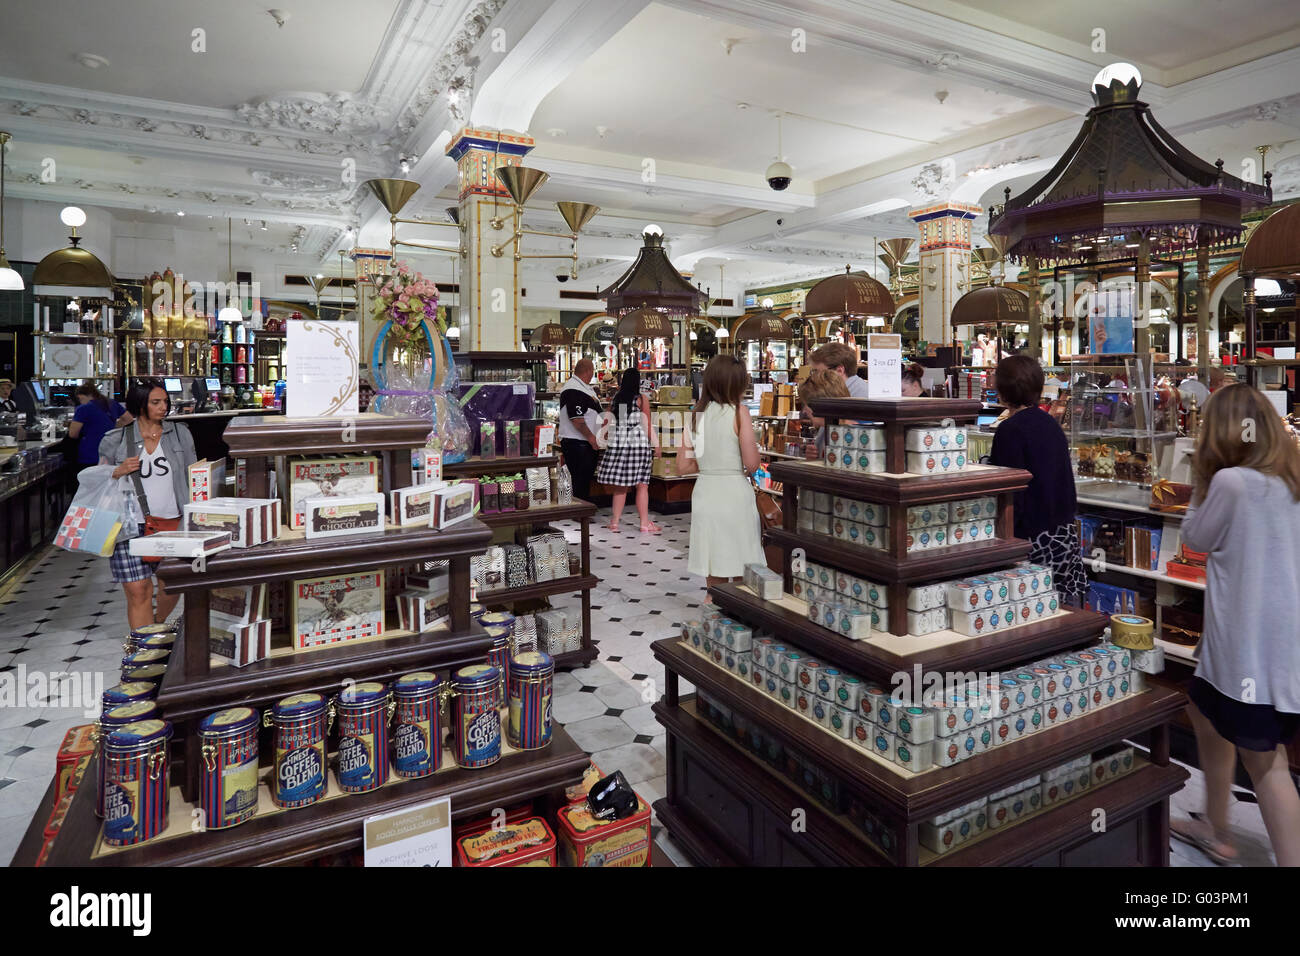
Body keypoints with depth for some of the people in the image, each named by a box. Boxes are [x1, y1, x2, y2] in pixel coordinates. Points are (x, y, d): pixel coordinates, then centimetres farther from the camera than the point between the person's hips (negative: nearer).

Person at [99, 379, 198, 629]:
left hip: (173, 523, 2)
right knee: (138, 590, -5)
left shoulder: (180, 433, 8)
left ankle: (158, 624, 39)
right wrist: (119, 472, -13)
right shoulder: (116, 440, 3)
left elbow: (193, 477, 12)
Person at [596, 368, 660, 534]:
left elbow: (607, 423, 12)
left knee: (620, 486, 10)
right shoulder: (642, 399, -3)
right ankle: (645, 524, 3)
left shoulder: (615, 399, 8)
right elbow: (648, 425, -3)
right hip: (638, 445, -4)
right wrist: (655, 445, 5)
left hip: (617, 445, 4)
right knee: (642, 485, 0)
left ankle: (615, 522, 14)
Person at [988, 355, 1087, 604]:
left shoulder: (1010, 430, -14)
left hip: (1033, 538, -8)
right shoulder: (1050, 423, 10)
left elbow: (1012, 495, -18)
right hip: (1066, 534, 8)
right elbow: (1067, 483, 18)